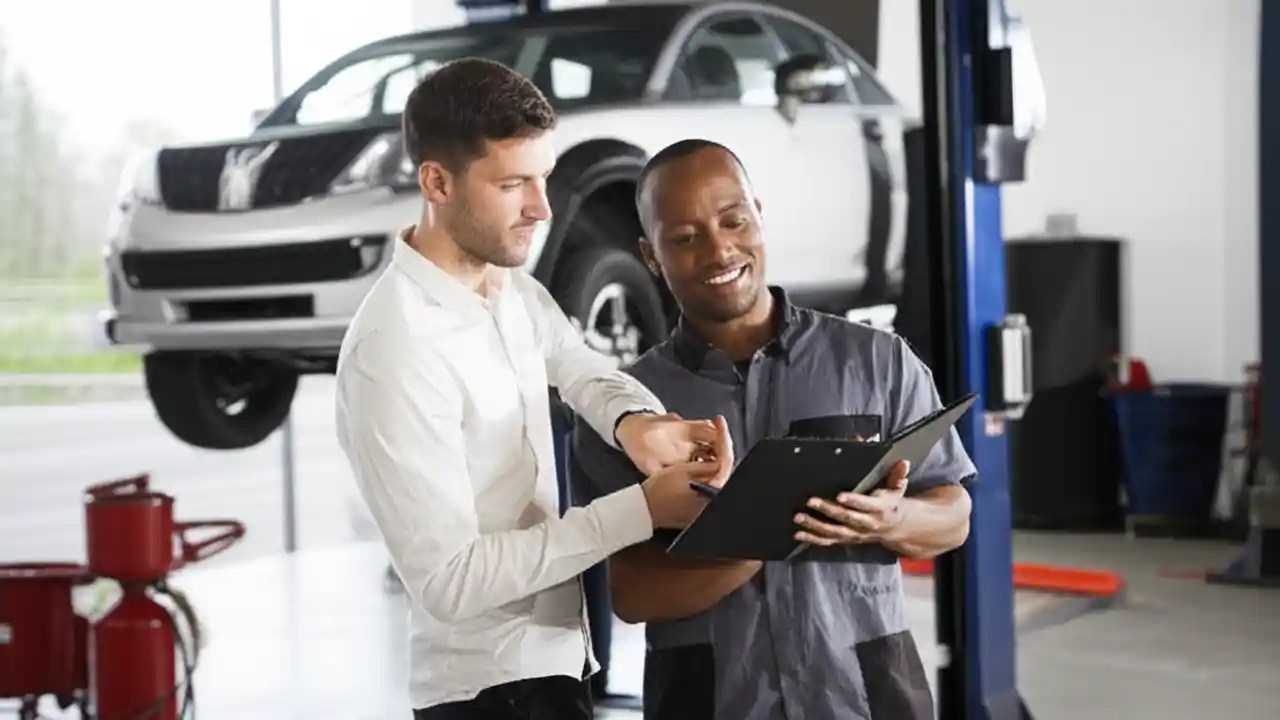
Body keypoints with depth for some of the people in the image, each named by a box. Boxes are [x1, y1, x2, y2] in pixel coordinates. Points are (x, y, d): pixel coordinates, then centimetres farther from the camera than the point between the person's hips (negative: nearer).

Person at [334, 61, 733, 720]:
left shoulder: (513, 288, 1)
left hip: (552, 655, 8)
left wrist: (633, 421, -8)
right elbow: (447, 581, -27)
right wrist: (641, 509, -28)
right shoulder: (394, 351, -26)